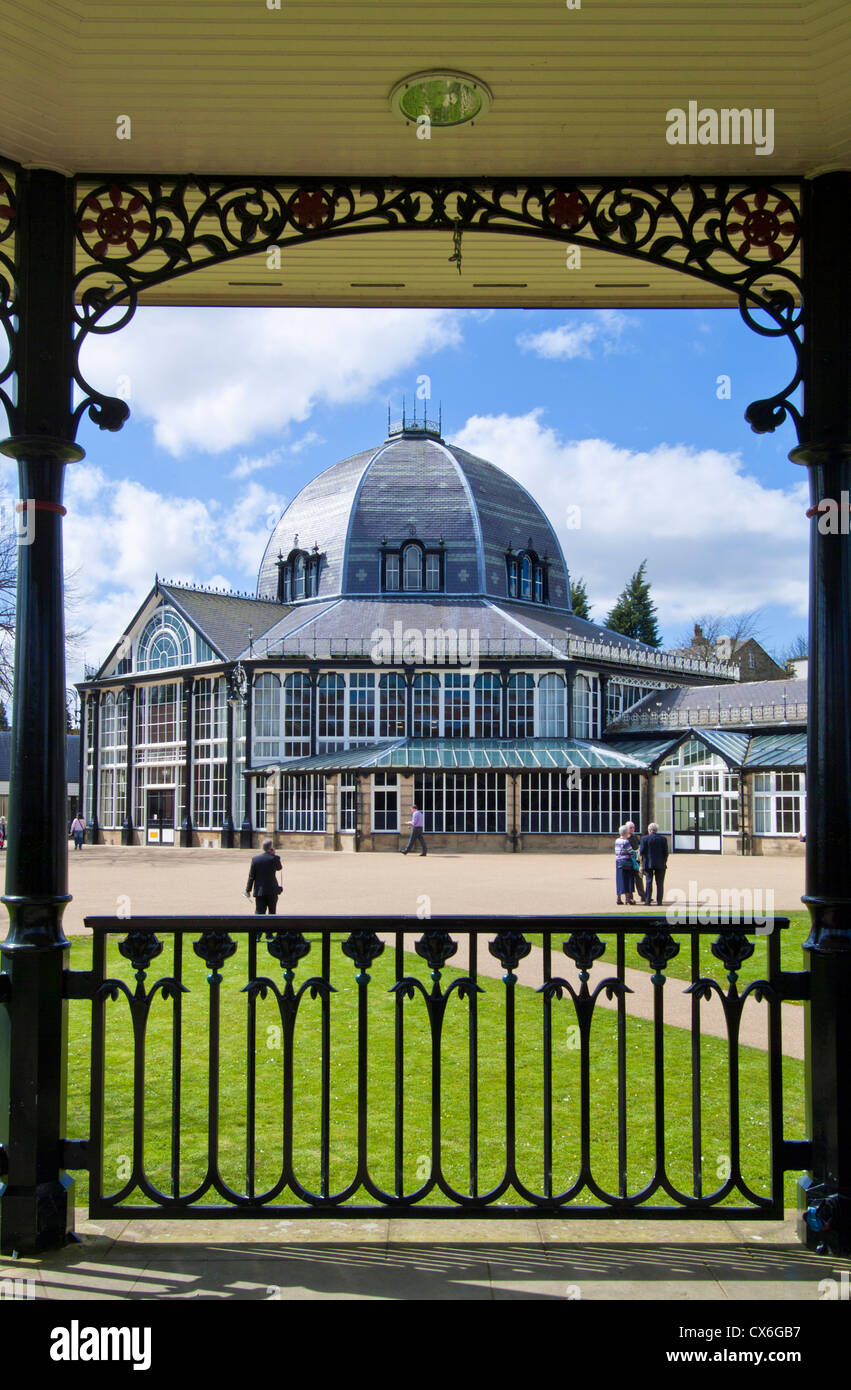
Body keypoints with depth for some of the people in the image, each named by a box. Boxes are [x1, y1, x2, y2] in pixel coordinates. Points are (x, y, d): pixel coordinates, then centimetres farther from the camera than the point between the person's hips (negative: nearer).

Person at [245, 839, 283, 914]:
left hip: (259, 891, 1)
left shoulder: (255, 859, -3)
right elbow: (279, 867, 12)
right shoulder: (274, 858, -10)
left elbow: (251, 876, 0)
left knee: (259, 912, 0)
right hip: (272, 890, -1)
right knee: (272, 912, 16)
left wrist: (248, 890, 7)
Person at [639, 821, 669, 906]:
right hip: (660, 864, 1)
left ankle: (647, 901, 2)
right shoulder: (663, 839, 1)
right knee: (659, 883, 6)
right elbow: (666, 853, 0)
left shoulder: (644, 838, -4)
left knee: (648, 883, 4)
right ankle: (659, 901, 4)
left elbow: (642, 851, -9)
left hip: (648, 864, -1)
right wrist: (664, 863, 11)